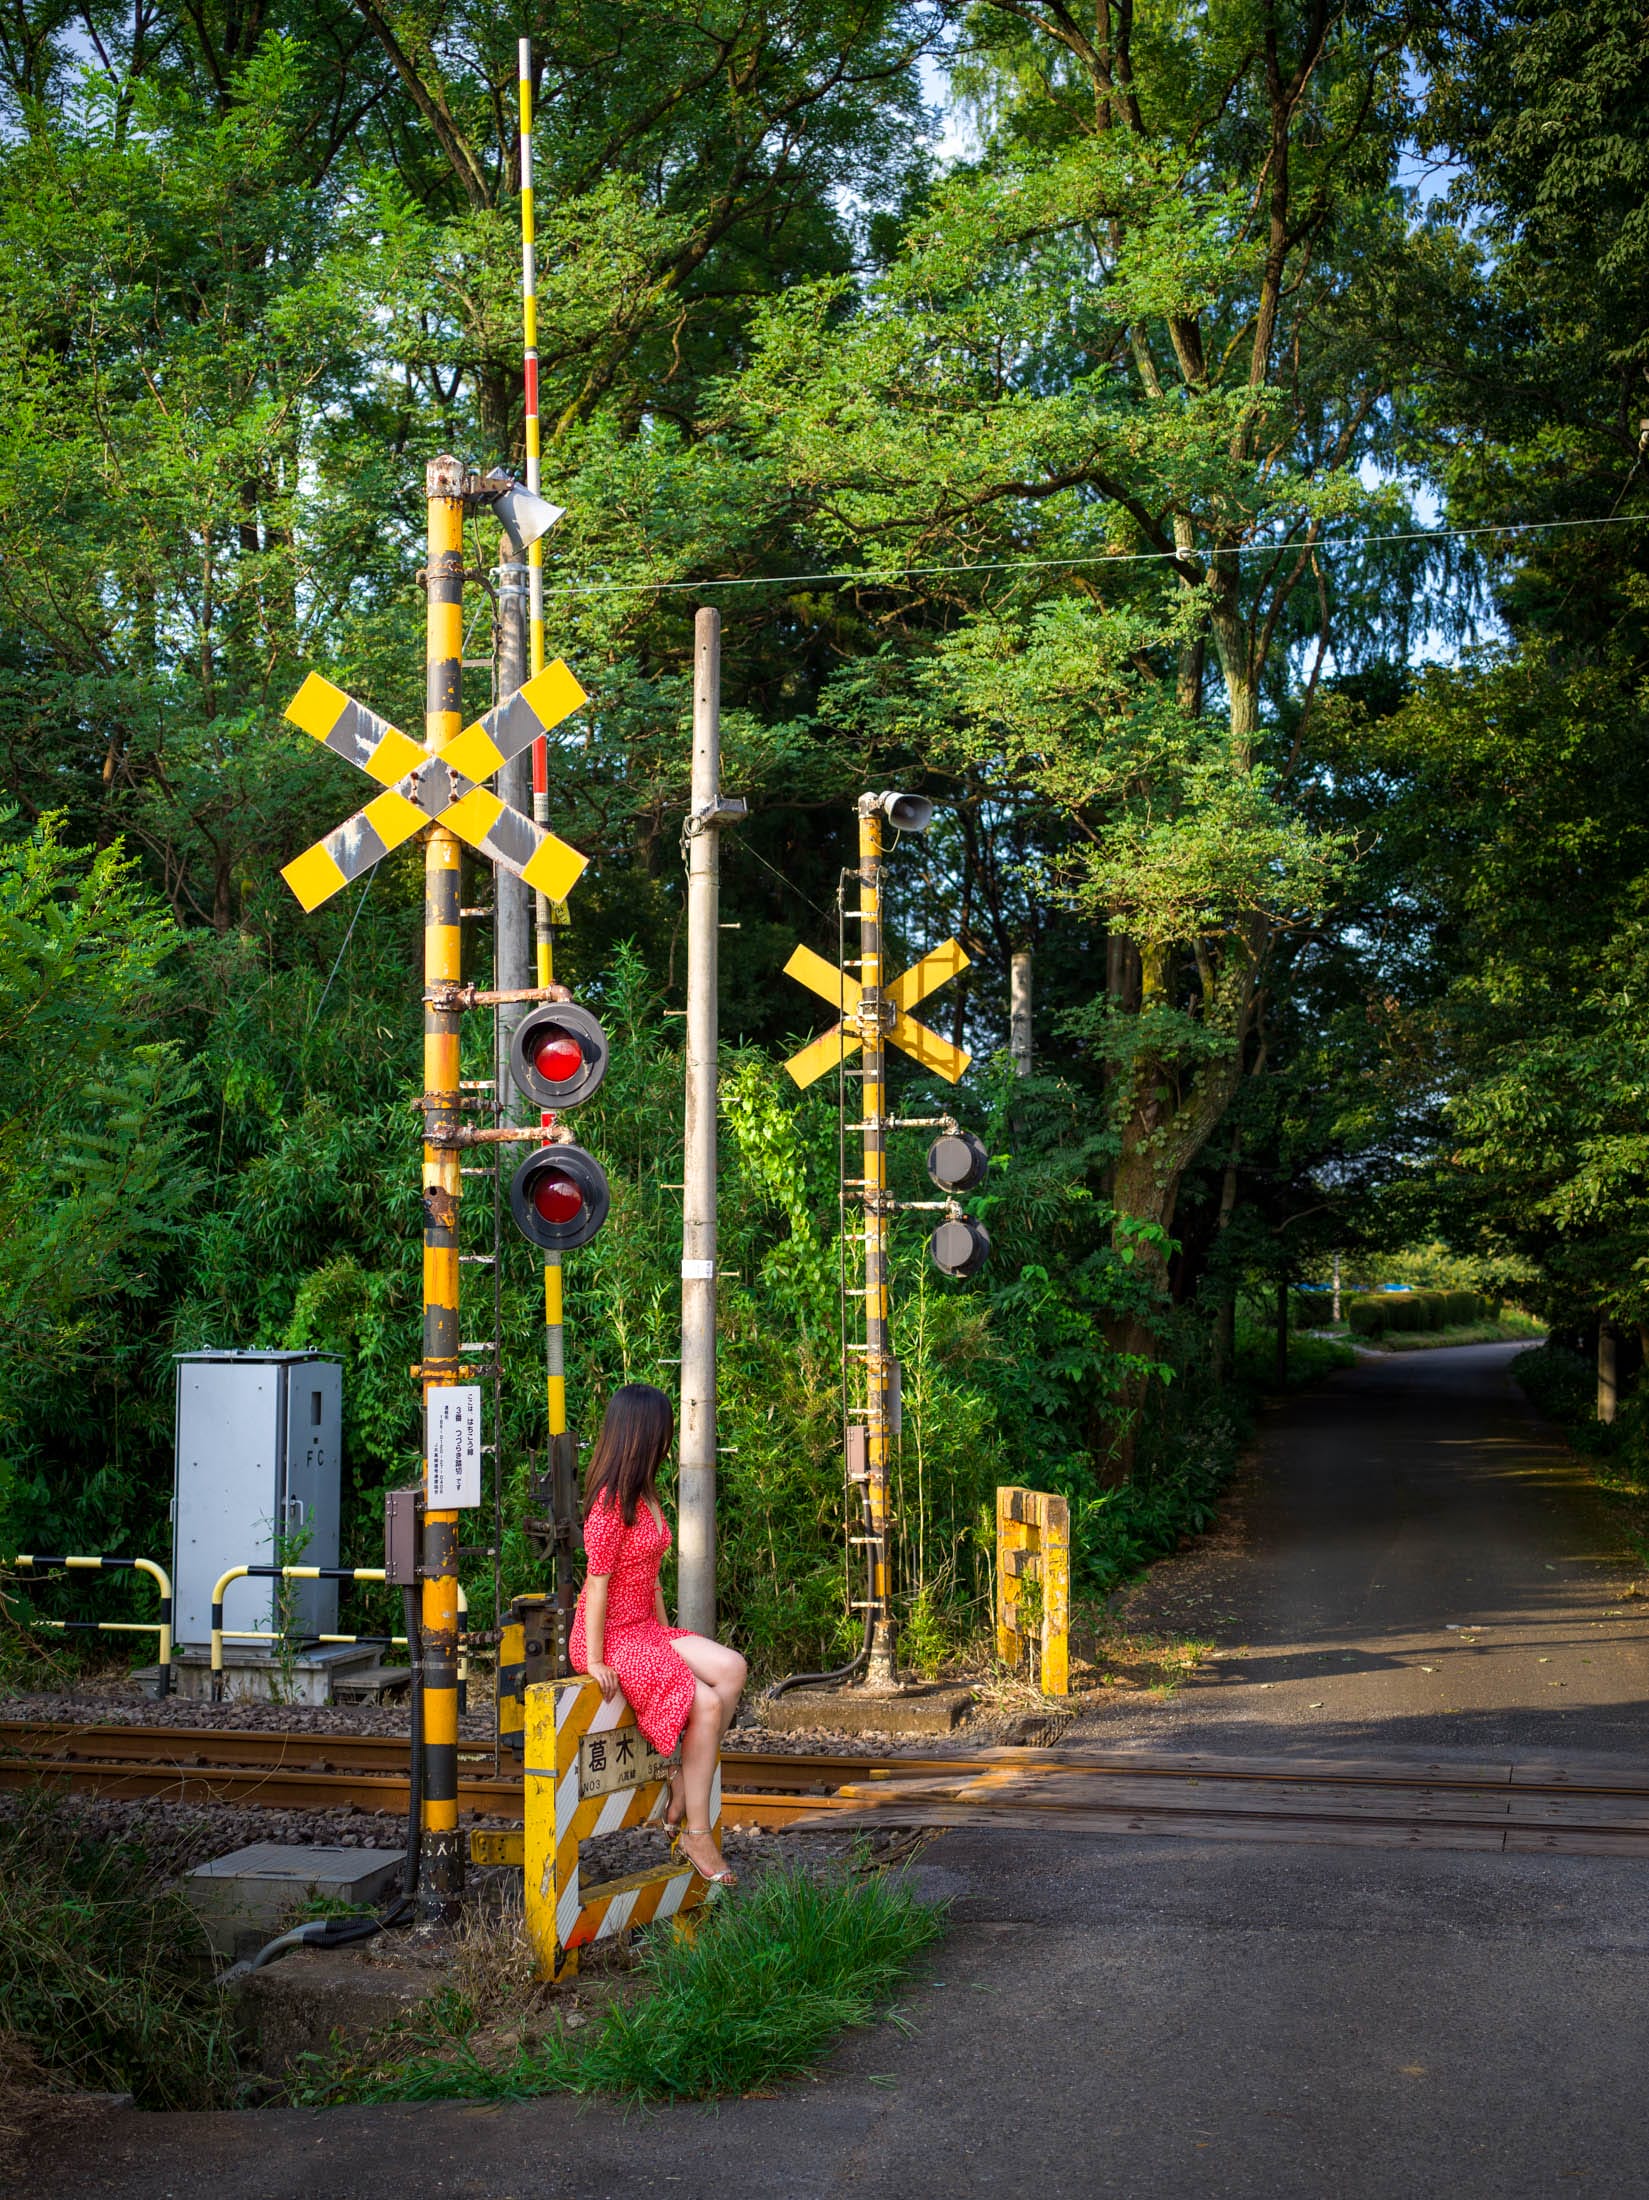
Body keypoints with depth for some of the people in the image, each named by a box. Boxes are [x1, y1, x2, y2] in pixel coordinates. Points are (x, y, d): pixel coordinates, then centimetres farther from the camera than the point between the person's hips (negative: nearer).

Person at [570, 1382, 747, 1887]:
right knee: (706, 1704, -21)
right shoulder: (610, 1502, -16)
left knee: (731, 1668, -13)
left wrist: (666, 1631, 8)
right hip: (612, 1637, -9)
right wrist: (595, 1662, -17)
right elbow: (598, 1584, -17)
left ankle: (682, 1797, -10)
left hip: (646, 1631, 9)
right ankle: (696, 1833, -9)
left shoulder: (645, 1495, 15)